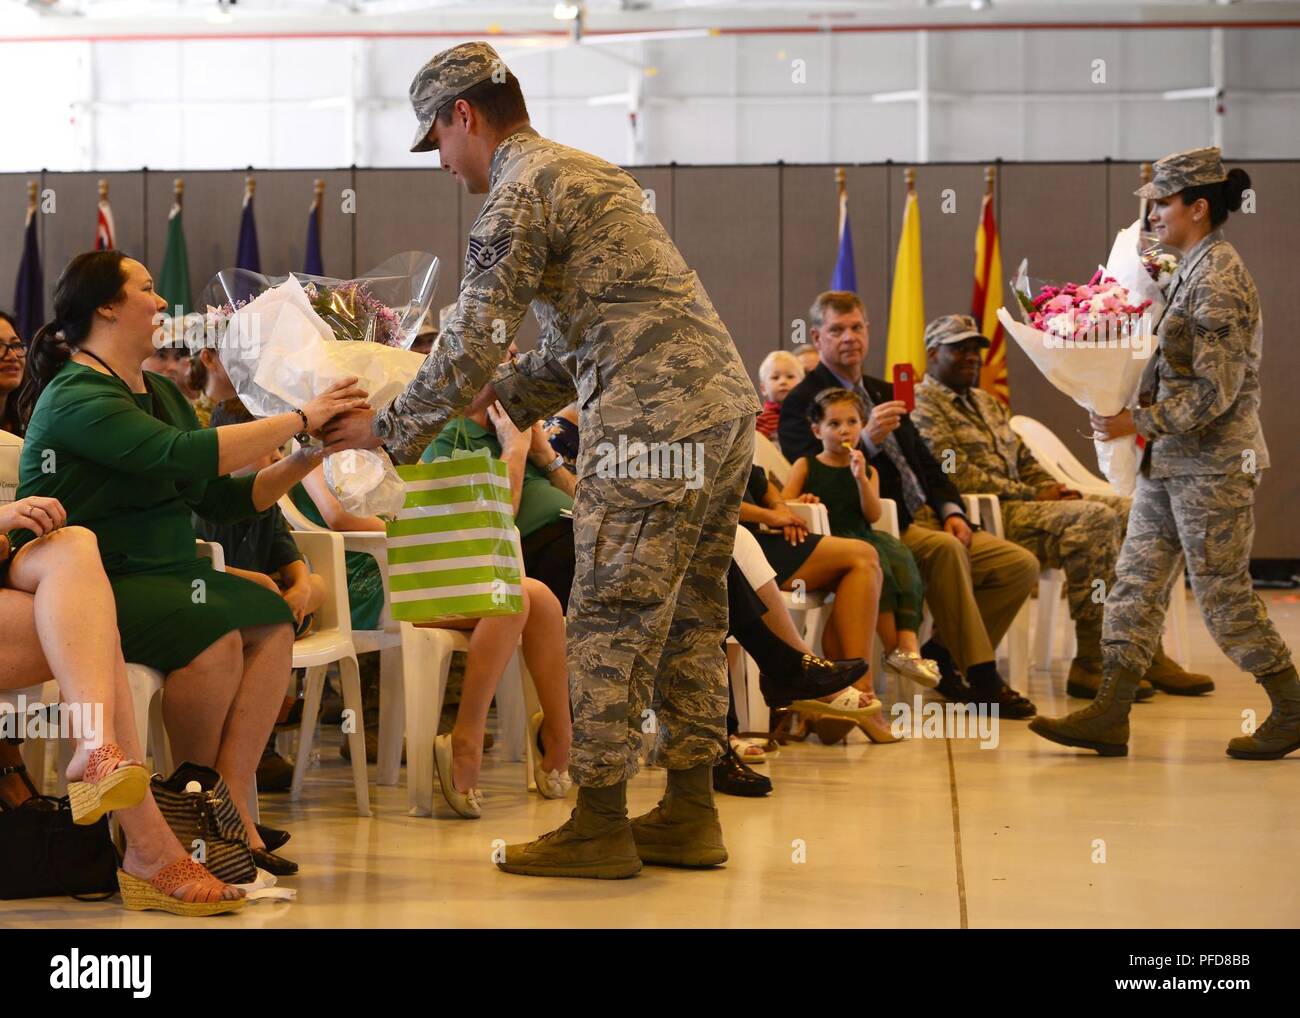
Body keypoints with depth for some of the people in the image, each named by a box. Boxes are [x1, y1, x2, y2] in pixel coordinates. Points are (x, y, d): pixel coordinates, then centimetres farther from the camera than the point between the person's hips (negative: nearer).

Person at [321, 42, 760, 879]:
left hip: (653, 420, -10)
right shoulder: (587, 173, 24)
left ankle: (600, 825, 0)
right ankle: (689, 814, 17)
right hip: (725, 403, 10)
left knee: (612, 619, -4)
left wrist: (393, 429, 1)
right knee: (688, 614, 12)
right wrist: (502, 400, 27)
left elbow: (474, 342, -10)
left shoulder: (519, 192, -7)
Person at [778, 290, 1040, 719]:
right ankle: (982, 679, -28)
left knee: (1021, 565, -7)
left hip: (926, 519, 8)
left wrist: (950, 510, 5)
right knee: (947, 549, -35)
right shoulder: (802, 403, -2)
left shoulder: (884, 393, 23)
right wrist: (867, 439, -31)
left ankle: (943, 654, -1)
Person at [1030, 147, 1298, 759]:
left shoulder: (1219, 281, -17)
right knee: (1136, 581, 5)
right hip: (1169, 460, 10)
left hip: (1213, 462, -10)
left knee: (1223, 595, -2)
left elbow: (1215, 392, -21)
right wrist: (1137, 415, 9)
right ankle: (1109, 716, 6)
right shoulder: (1191, 272, 13)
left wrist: (1139, 421, -19)